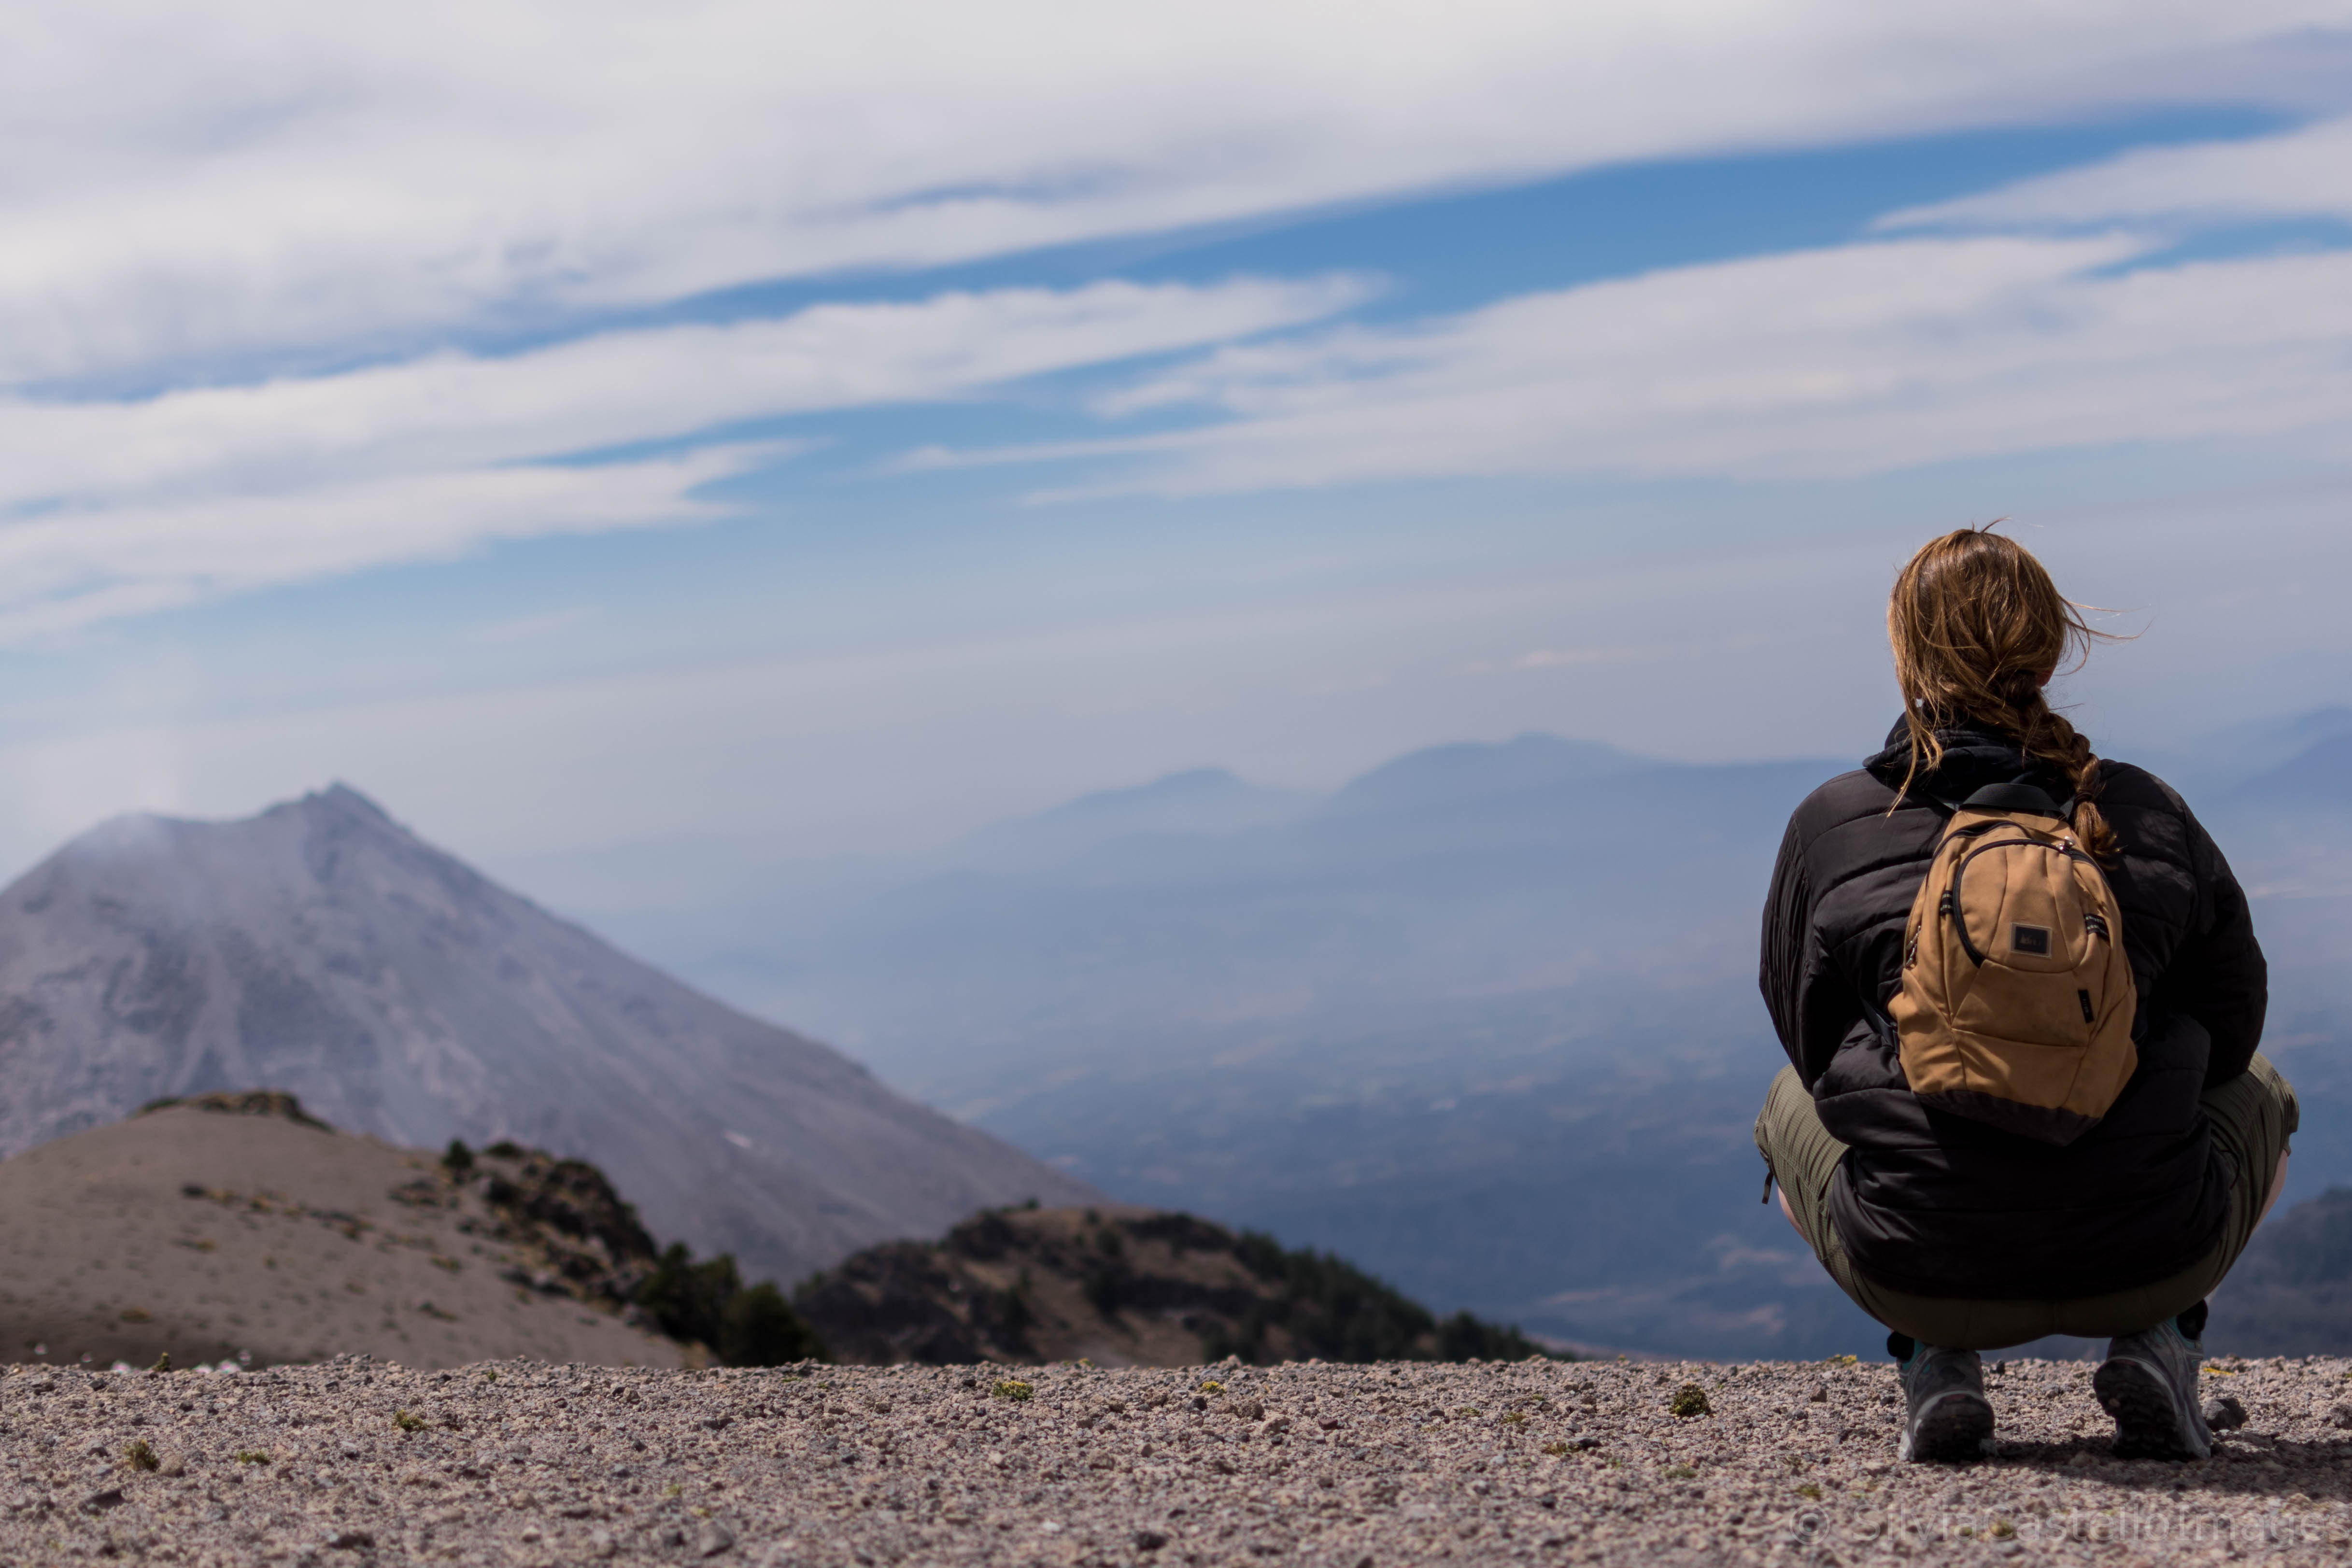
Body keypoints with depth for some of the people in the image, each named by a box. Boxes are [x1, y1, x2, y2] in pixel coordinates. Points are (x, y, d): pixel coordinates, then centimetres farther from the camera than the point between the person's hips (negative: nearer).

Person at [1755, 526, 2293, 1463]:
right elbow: (2231, 1025, 13)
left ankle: (1934, 1364, 12)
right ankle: (2157, 1342, 10)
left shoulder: (1831, 825, 0)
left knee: (1790, 1106, 34)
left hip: (1918, 1269, 0)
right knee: (2260, 1098, 35)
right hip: (2147, 1261, 1)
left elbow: (1807, 1034, 13)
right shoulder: (2149, 814, 3)